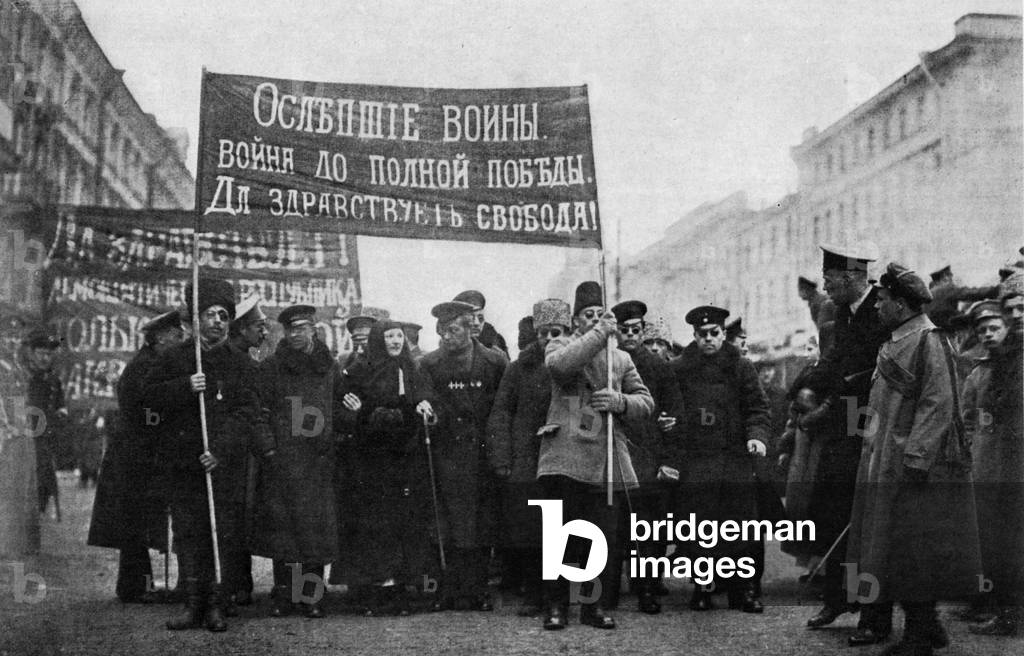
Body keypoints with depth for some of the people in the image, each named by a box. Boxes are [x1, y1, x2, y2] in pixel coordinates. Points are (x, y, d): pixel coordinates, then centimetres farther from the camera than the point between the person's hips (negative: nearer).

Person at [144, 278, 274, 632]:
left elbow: (246, 412, -3)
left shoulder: (241, 363, 5)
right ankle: (193, 605, 8)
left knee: (225, 535, -2)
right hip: (184, 462, 1)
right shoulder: (175, 358, 10)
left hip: (226, 465, -1)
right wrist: (185, 387, -13)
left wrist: (221, 450, -15)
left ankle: (217, 606, 4)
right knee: (188, 535, 2)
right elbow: (149, 396, 3)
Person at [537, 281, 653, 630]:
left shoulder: (621, 358, 20)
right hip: (565, 456, -3)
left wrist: (621, 401, -6)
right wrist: (601, 333, -13)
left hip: (607, 462, 3)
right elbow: (560, 364, -18)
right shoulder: (559, 345, 8)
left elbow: (646, 401, 15)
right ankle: (556, 606, 11)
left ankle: (595, 605, 15)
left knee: (604, 537, 3)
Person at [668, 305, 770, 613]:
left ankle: (743, 590, 11)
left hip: (734, 459, 0)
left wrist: (757, 435, -11)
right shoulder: (678, 369, 8)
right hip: (691, 463, 0)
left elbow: (757, 408, 5)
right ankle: (702, 586, 12)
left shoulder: (741, 367, 7)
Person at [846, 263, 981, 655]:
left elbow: (939, 404, -19)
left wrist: (916, 456, -23)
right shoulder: (896, 343, 15)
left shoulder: (928, 342, -13)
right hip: (886, 467, 9)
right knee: (897, 550, 11)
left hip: (915, 466, -9)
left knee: (913, 552, -4)